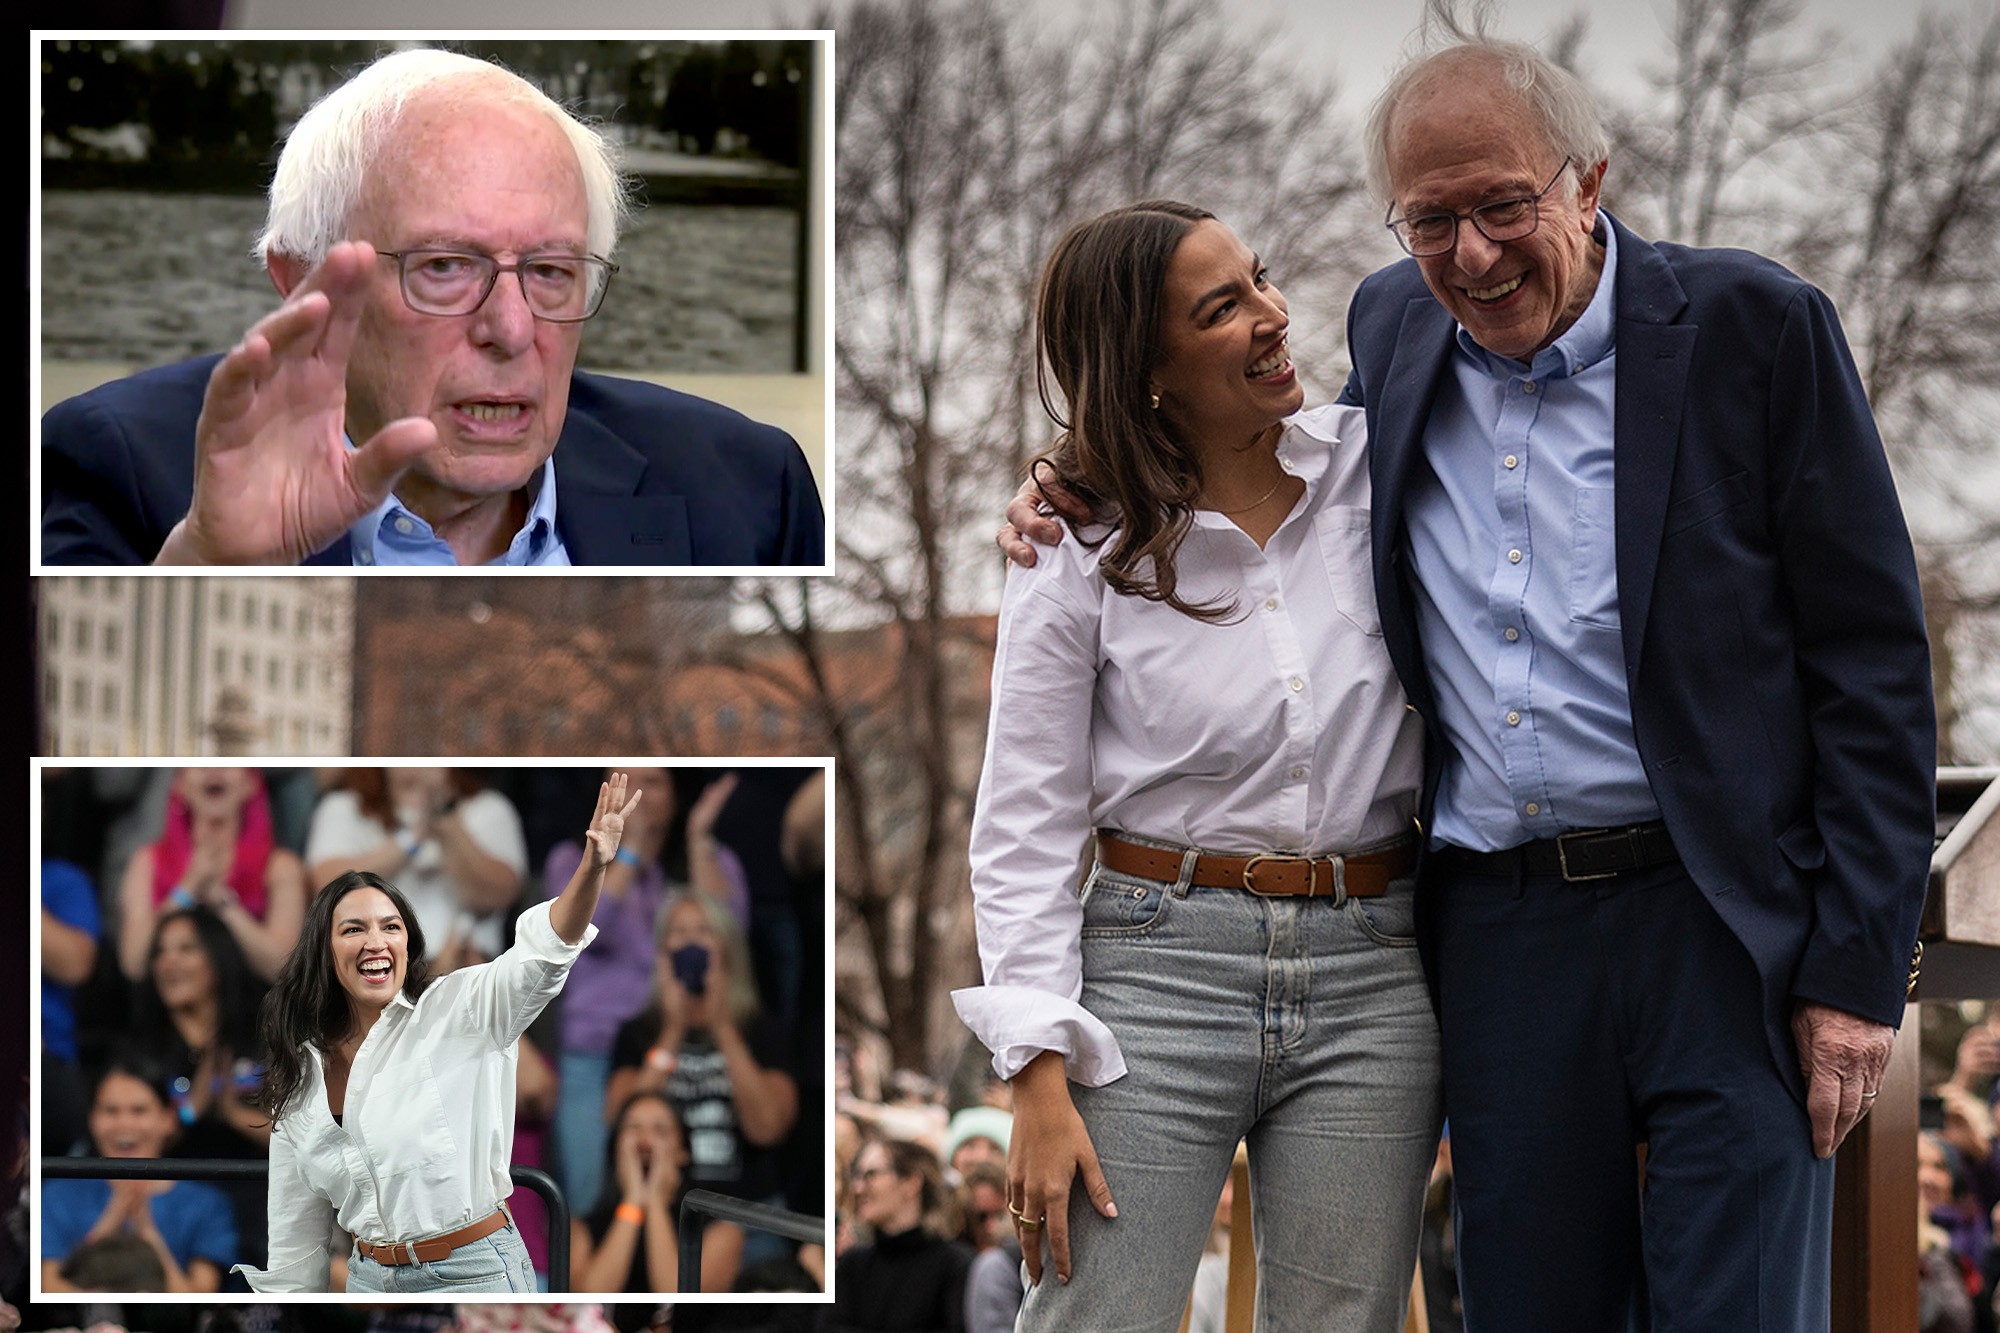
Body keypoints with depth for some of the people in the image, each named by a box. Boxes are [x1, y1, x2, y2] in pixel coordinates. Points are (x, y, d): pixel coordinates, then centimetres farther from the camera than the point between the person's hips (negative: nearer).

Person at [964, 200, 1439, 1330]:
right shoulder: (1081, 553, -3)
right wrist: (1041, 1078, -10)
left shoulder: (1371, 466, 4)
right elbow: (1026, 826, -3)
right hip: (1158, 973, -3)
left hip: (1369, 978, 3)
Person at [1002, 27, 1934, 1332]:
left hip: (1730, 931, -4)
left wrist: (1858, 966, -10)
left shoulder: (1755, 330, -6)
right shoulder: (1395, 328, 9)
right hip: (1498, 926, 5)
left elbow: (1873, 663, -5)